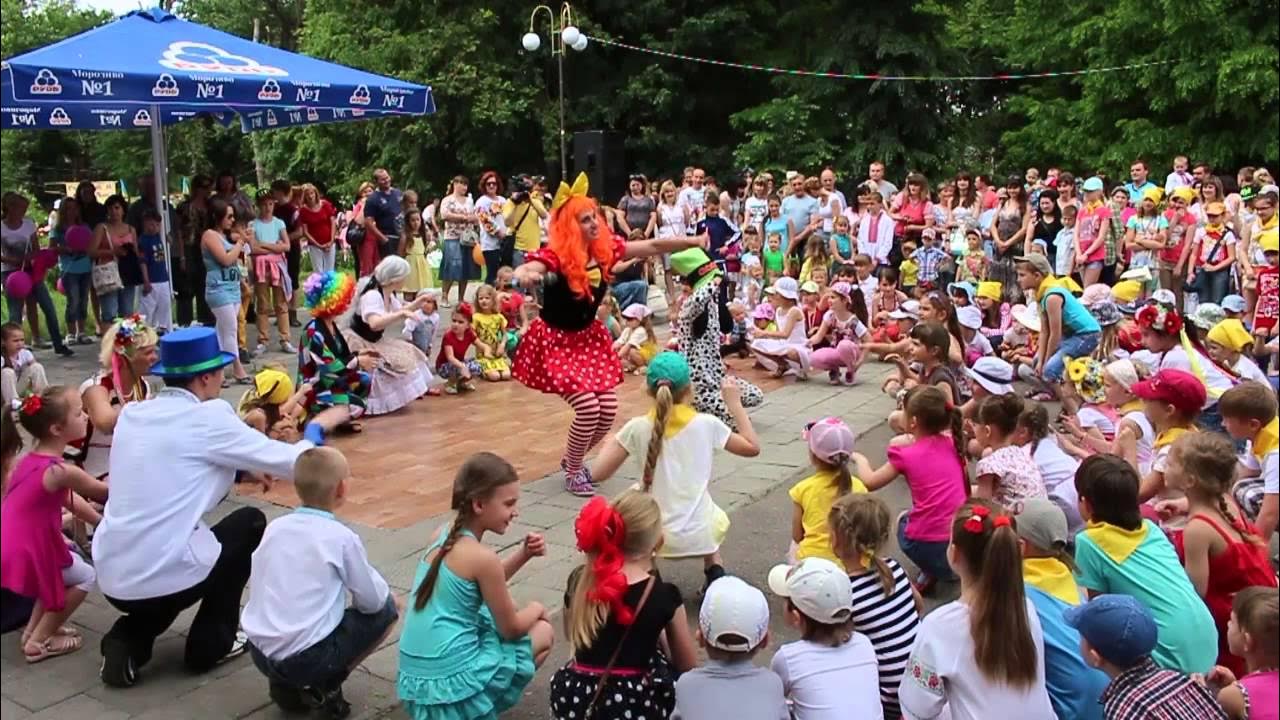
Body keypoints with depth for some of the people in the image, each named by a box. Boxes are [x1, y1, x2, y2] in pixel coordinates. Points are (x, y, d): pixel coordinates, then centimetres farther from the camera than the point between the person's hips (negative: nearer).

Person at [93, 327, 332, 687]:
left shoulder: (131, 413, 8)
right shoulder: (207, 417, -10)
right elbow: (292, 464, -5)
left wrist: (243, 466, 24)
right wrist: (314, 433, 15)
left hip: (112, 580, 6)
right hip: (164, 577, -6)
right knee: (250, 522, 18)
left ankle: (126, 641, 14)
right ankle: (211, 643, 19)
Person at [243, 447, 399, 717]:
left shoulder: (275, 527, 5)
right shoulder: (342, 537, -10)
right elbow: (371, 601, -3)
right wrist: (386, 592, 22)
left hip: (261, 653, 6)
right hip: (307, 659, -6)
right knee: (386, 609, 11)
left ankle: (286, 683, 14)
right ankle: (327, 686, 4)